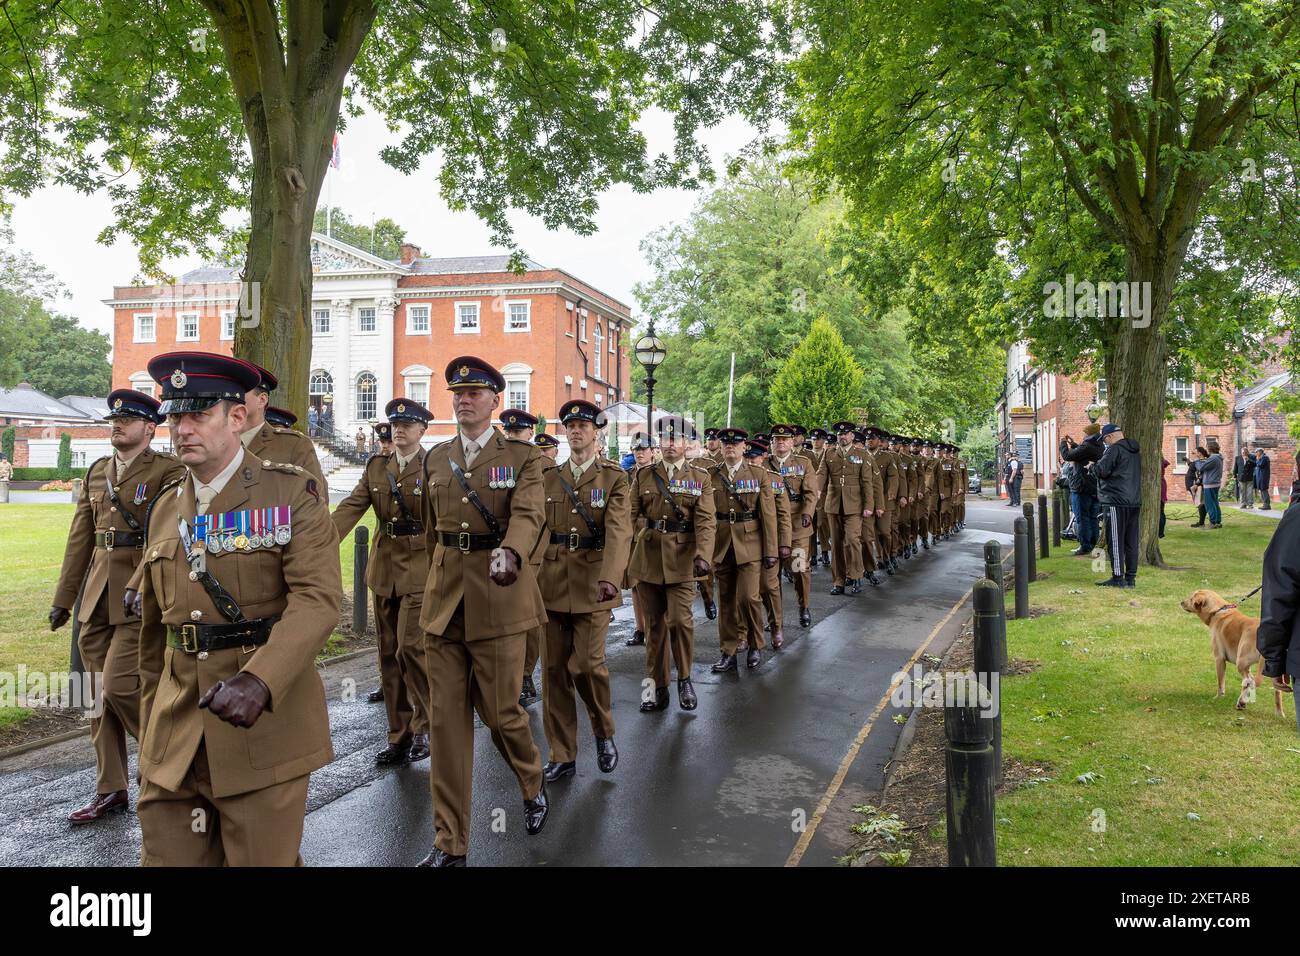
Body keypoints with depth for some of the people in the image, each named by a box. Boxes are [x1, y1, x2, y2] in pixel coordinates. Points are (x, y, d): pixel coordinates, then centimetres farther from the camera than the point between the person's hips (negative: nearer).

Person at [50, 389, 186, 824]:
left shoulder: (169, 470, -5)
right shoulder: (96, 473, 15)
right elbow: (80, 539, 17)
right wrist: (63, 598, 16)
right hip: (98, 598, 7)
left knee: (118, 687, -11)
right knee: (101, 697, 10)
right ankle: (110, 791, 21)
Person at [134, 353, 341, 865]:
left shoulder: (293, 491, -6)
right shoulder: (166, 510, 11)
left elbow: (318, 598, -18)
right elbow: (154, 633, 17)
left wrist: (258, 681, -33)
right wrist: (150, 734, 19)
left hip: (264, 727, -5)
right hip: (173, 742, 5)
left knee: (263, 858, 6)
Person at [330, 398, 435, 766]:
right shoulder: (377, 467, 10)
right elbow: (351, 507, 0)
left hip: (420, 567, -5)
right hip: (384, 568, 6)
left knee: (411, 646, -13)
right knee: (389, 654, 9)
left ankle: (424, 728, 6)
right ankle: (399, 736, 19)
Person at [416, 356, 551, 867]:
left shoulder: (523, 456, -2)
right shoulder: (436, 459, 12)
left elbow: (529, 514, -19)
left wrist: (509, 551, -40)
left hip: (498, 596, -4)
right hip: (443, 599, 4)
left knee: (500, 710, 4)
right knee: (446, 720, 4)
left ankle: (533, 787, 37)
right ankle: (449, 843, 15)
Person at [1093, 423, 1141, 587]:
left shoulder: (1114, 449, -11)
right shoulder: (1134, 451, 17)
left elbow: (1102, 470, -18)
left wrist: (1095, 464, 4)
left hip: (1116, 501, -9)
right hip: (1134, 501, 9)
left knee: (1115, 541, -5)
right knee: (1131, 541, 10)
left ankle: (1118, 578, -4)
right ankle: (1131, 577, 14)